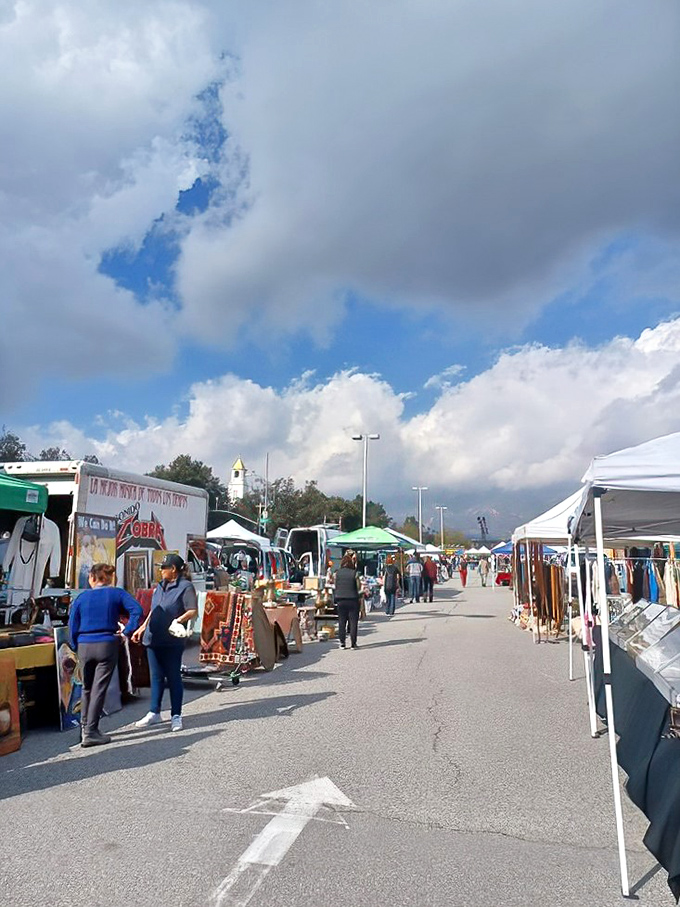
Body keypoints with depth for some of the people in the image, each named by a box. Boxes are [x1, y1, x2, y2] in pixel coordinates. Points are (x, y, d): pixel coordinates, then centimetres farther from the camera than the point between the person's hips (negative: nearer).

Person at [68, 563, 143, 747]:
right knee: (99, 689, 2)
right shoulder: (117, 593, 1)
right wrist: (127, 632, -5)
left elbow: (73, 626, 6)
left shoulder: (82, 597, 6)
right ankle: (90, 732, 1)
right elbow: (137, 611, -12)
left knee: (87, 688, 18)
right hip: (107, 645, -2)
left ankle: (85, 727, 24)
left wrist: (77, 647, 16)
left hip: (84, 647, 2)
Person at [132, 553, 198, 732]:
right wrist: (142, 628, 23)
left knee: (173, 677, 3)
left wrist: (179, 620, -31)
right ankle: (154, 713, 26)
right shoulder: (160, 586, 15)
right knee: (156, 677, 15)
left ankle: (176, 716, 13)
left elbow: (193, 611, -16)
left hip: (172, 641, -7)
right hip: (153, 638, 7)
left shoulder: (185, 587, -9)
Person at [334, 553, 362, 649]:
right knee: (353, 622, 5)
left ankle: (342, 643, 9)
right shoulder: (354, 573, -7)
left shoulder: (337, 573, 0)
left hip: (340, 600, 2)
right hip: (353, 600, -2)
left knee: (341, 622, 9)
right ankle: (353, 643, 6)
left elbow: (335, 586, 6)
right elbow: (359, 587, -2)